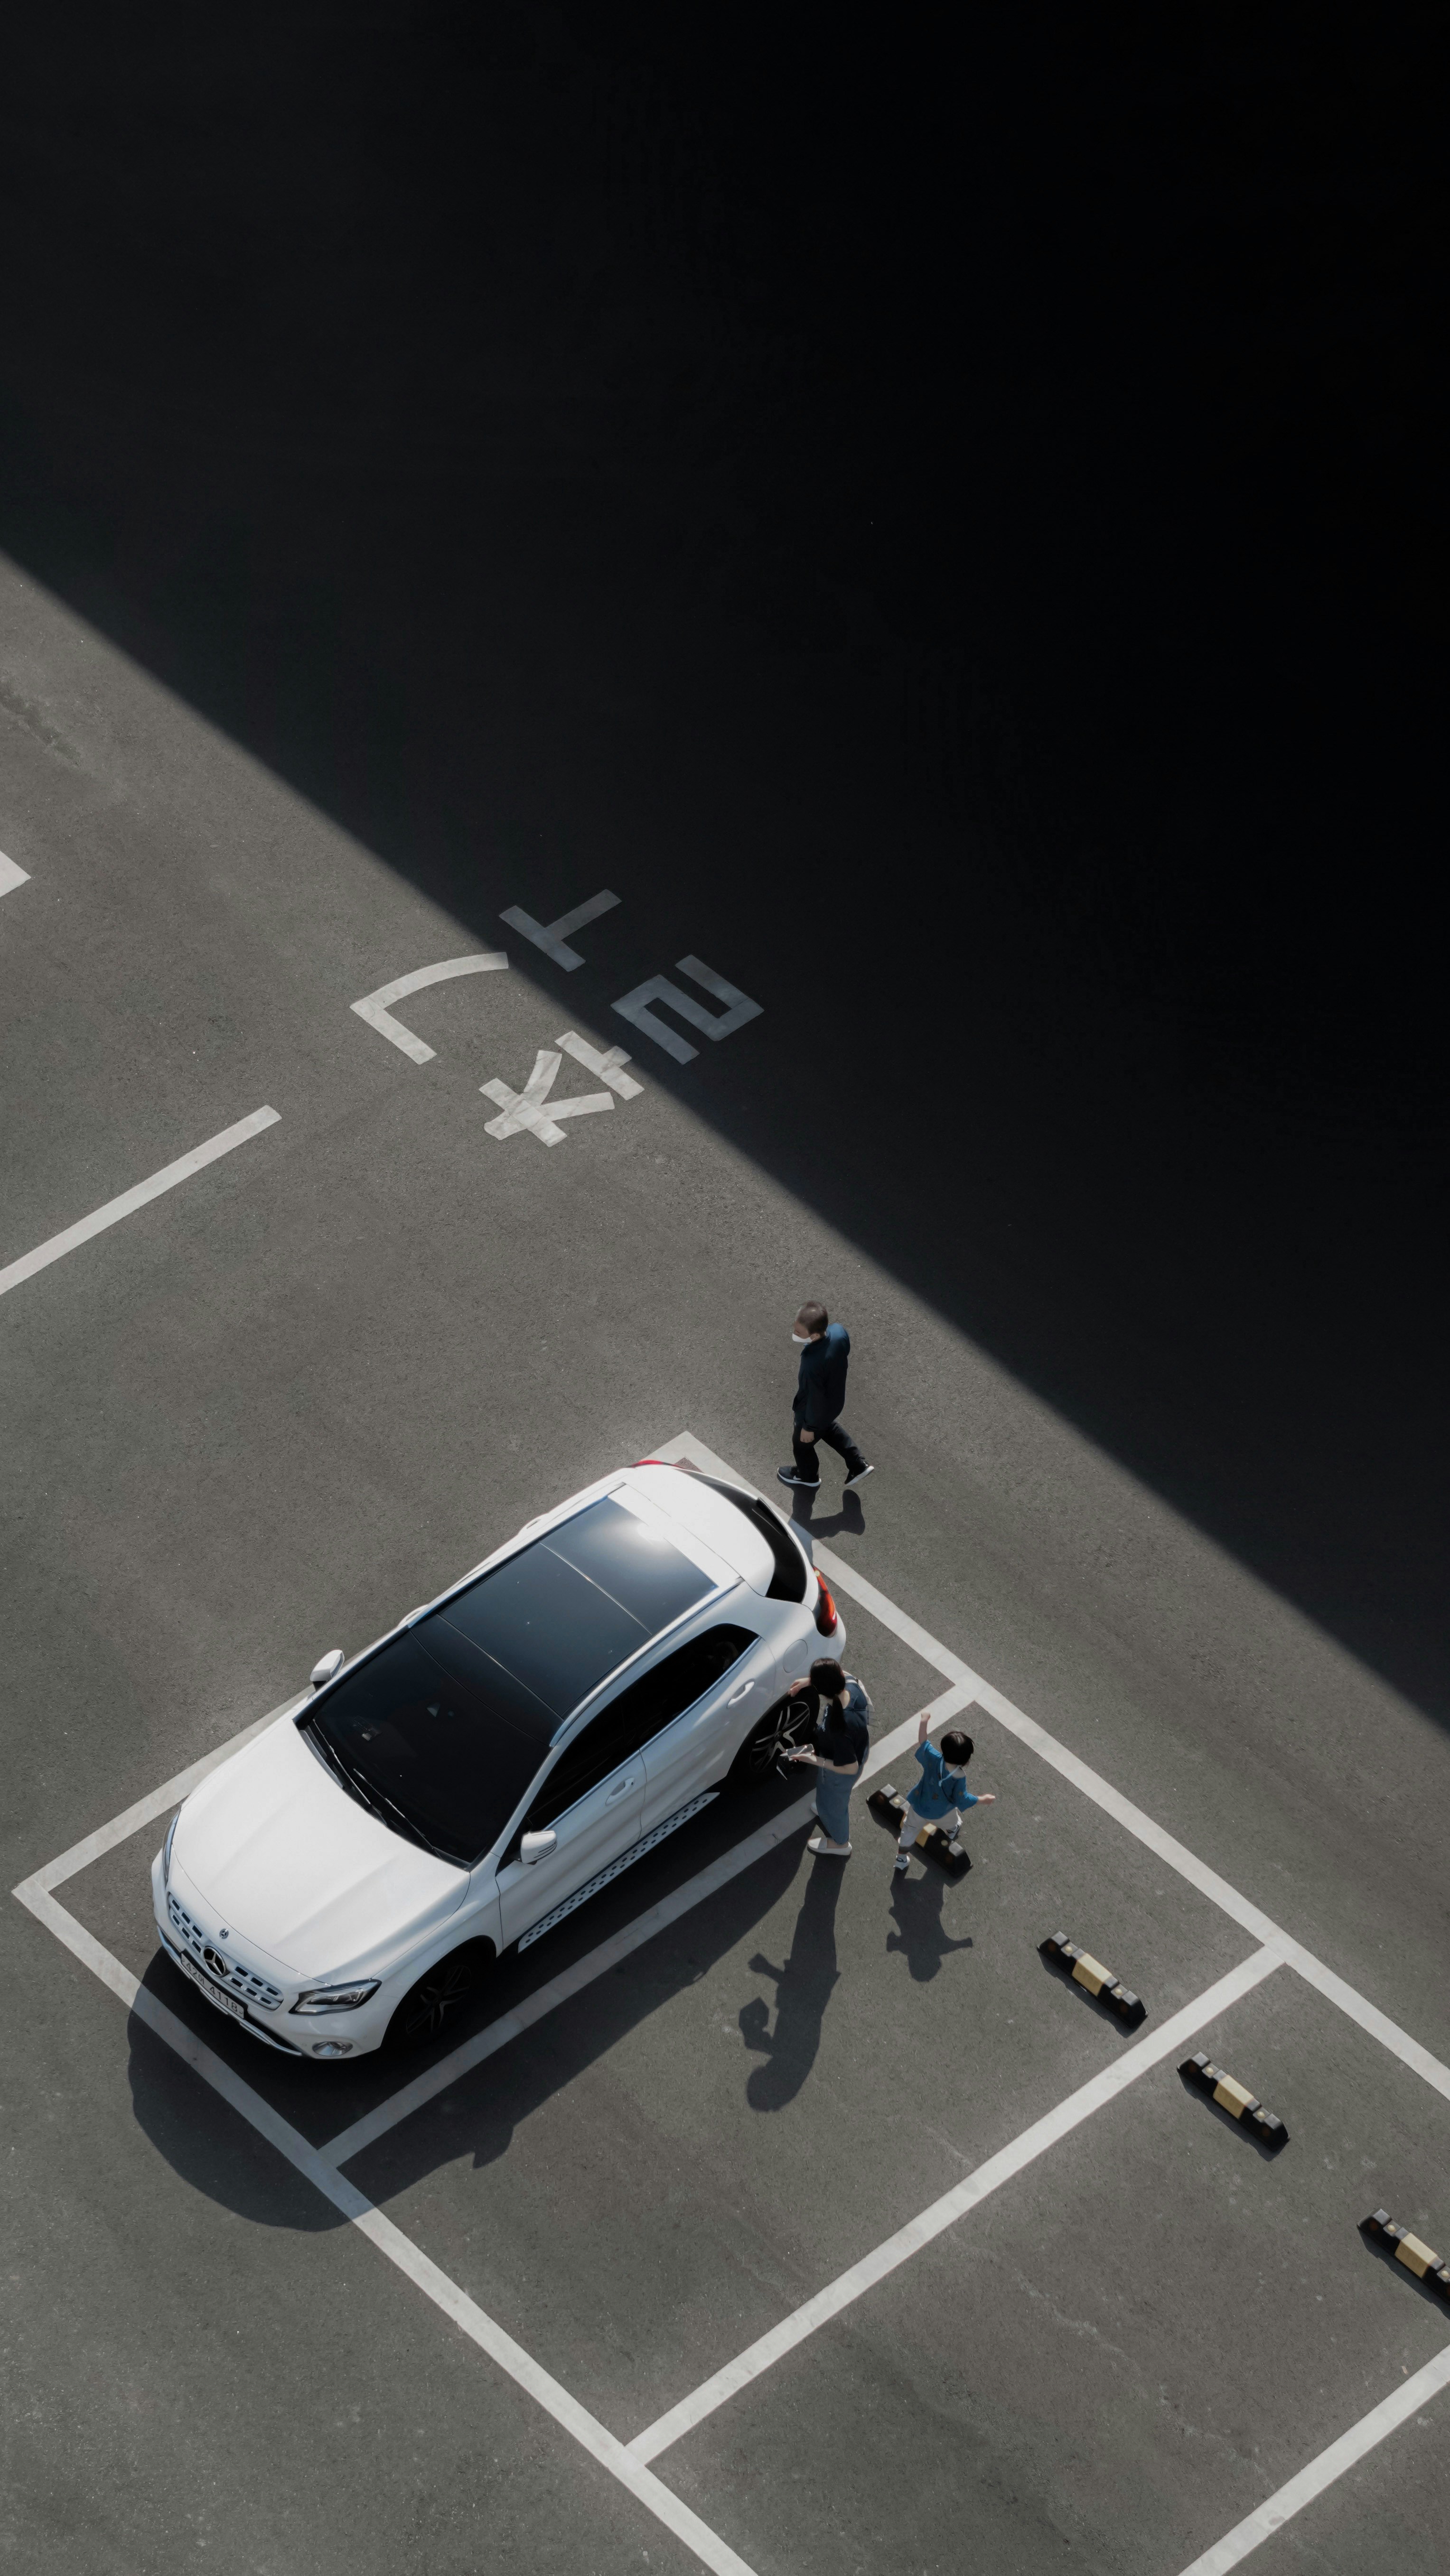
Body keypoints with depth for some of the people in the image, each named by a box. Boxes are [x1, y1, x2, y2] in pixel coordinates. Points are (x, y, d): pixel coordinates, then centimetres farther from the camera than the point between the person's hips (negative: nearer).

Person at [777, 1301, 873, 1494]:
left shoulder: (813, 1365, -47)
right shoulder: (839, 1331, -28)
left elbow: (815, 1399, -31)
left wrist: (809, 1427, -11)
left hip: (816, 1411, -6)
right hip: (835, 1401, 6)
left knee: (802, 1443, 26)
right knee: (830, 1429, 37)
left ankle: (808, 1477, 56)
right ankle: (858, 1466, 49)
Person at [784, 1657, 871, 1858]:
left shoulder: (838, 1728, -48)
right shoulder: (850, 1684, -29)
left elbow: (850, 1768, -34)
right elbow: (843, 1676, -1)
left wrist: (815, 1760, -26)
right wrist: (807, 1682, -9)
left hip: (839, 1770, -7)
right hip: (855, 1751, 7)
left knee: (831, 1803, 27)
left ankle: (840, 1844, 56)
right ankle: (829, 1815, 71)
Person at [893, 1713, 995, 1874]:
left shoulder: (933, 1759, -32)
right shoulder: (959, 1778, -35)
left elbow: (922, 1744, -17)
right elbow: (961, 1800, -23)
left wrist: (924, 1720, -8)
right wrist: (983, 1800, -10)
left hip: (919, 1807, 1)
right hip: (942, 1813, -1)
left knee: (910, 1830, 25)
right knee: (951, 1822, 36)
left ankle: (901, 1861, 36)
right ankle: (952, 1833, 67)